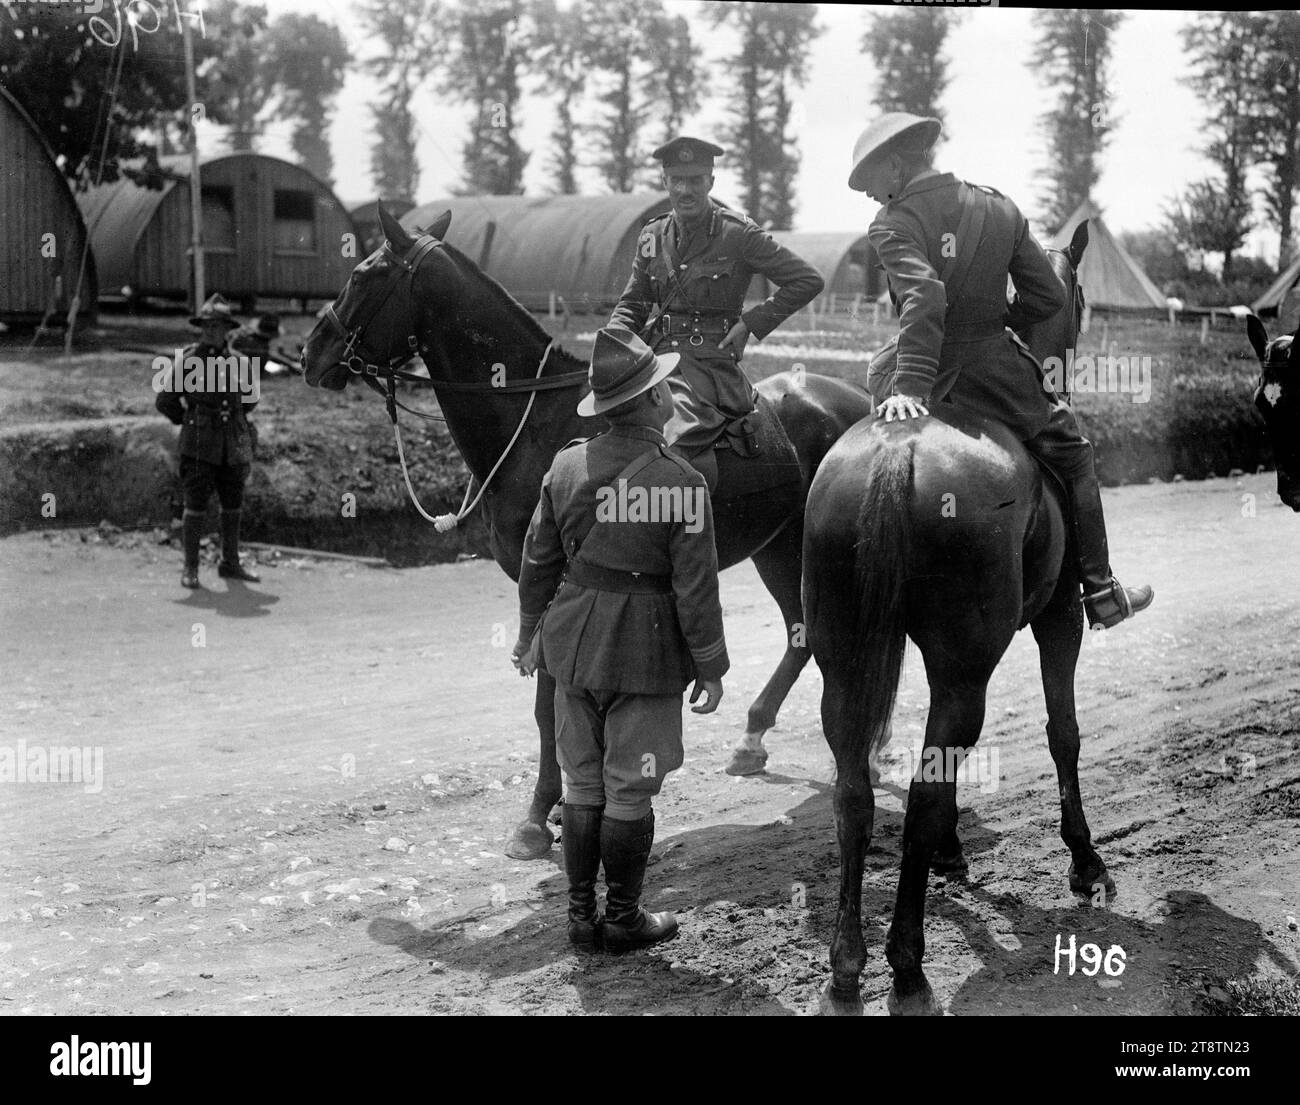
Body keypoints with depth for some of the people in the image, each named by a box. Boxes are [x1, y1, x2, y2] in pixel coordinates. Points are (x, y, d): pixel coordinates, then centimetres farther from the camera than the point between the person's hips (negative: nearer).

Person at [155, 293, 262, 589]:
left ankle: (230, 563, 21)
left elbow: (250, 399, 25)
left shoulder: (237, 362, 8)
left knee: (233, 506, 10)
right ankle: (190, 568, 2)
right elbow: (164, 401, 0)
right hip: (200, 446, -5)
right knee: (196, 506, -4)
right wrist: (190, 421, 7)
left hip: (232, 447, 5)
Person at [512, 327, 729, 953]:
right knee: (629, 790, 8)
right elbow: (695, 589, -14)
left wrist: (529, 633, 19)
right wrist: (710, 666, -3)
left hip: (573, 642, 5)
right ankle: (622, 919, 20)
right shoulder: (681, 484, -17)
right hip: (644, 649, -5)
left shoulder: (565, 466, -2)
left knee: (582, 783, 16)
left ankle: (581, 913, 25)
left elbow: (538, 560, 6)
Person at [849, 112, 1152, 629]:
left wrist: (910, 384, -32)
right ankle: (1099, 590, 21)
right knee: (1073, 455, 20)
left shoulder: (892, 226, -10)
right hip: (995, 369, 2)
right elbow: (1048, 297, 6)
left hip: (928, 376, -2)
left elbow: (924, 296, -27)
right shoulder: (1000, 208, 6)